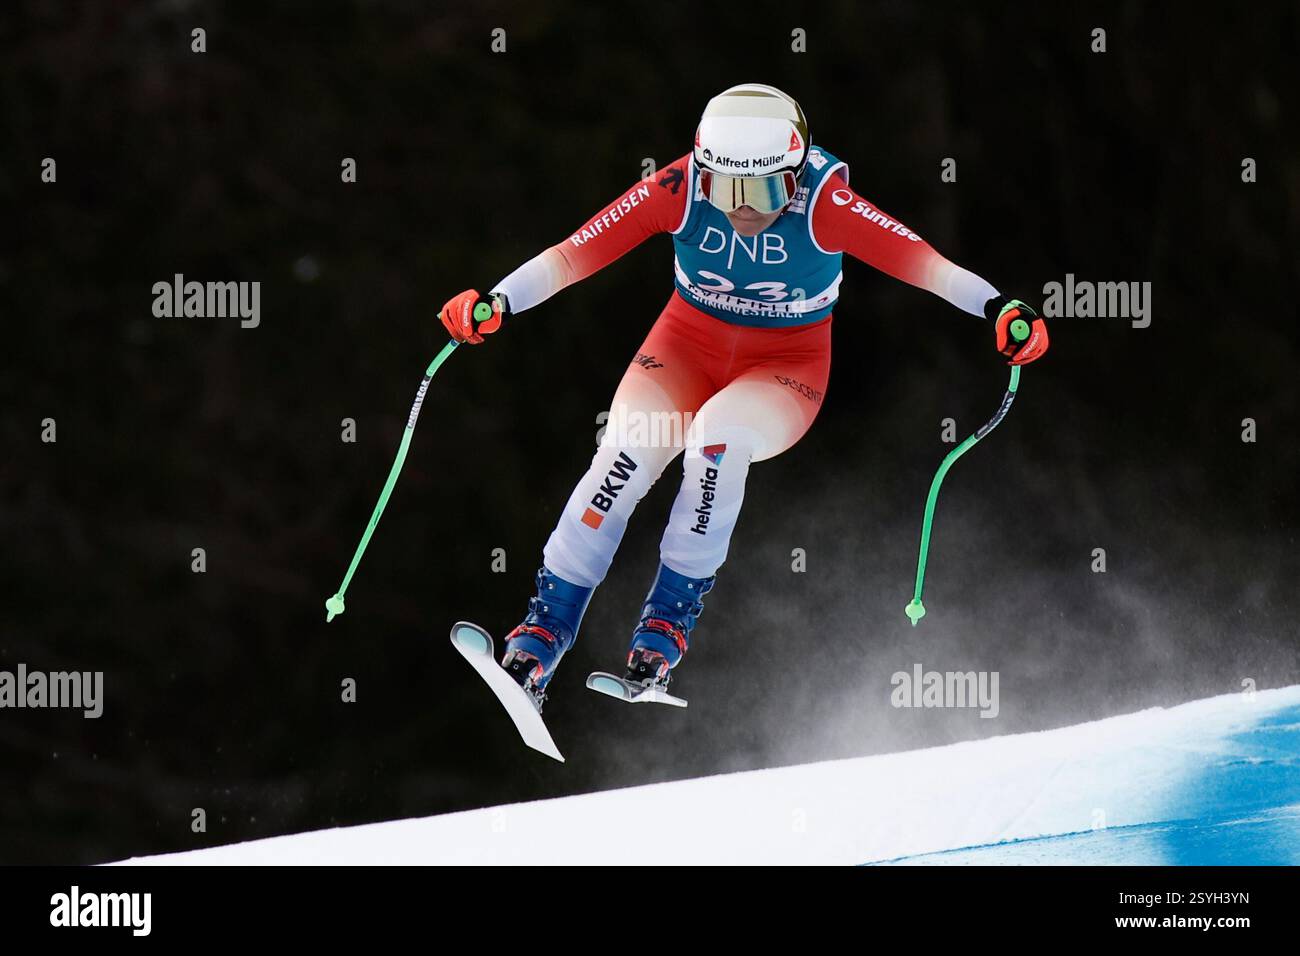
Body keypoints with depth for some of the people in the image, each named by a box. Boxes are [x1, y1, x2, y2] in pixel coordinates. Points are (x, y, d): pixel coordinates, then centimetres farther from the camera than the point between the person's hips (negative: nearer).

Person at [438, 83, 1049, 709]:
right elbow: (576, 254, -22)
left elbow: (919, 260, -34)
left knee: (717, 438, -33)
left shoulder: (822, 204, -26)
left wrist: (999, 310, -48)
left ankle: (670, 617, -18)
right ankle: (544, 631, -15)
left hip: (786, 368, -2)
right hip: (689, 345, 2)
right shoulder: (679, 190, -22)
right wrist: (496, 303, -35)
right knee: (627, 452, -24)